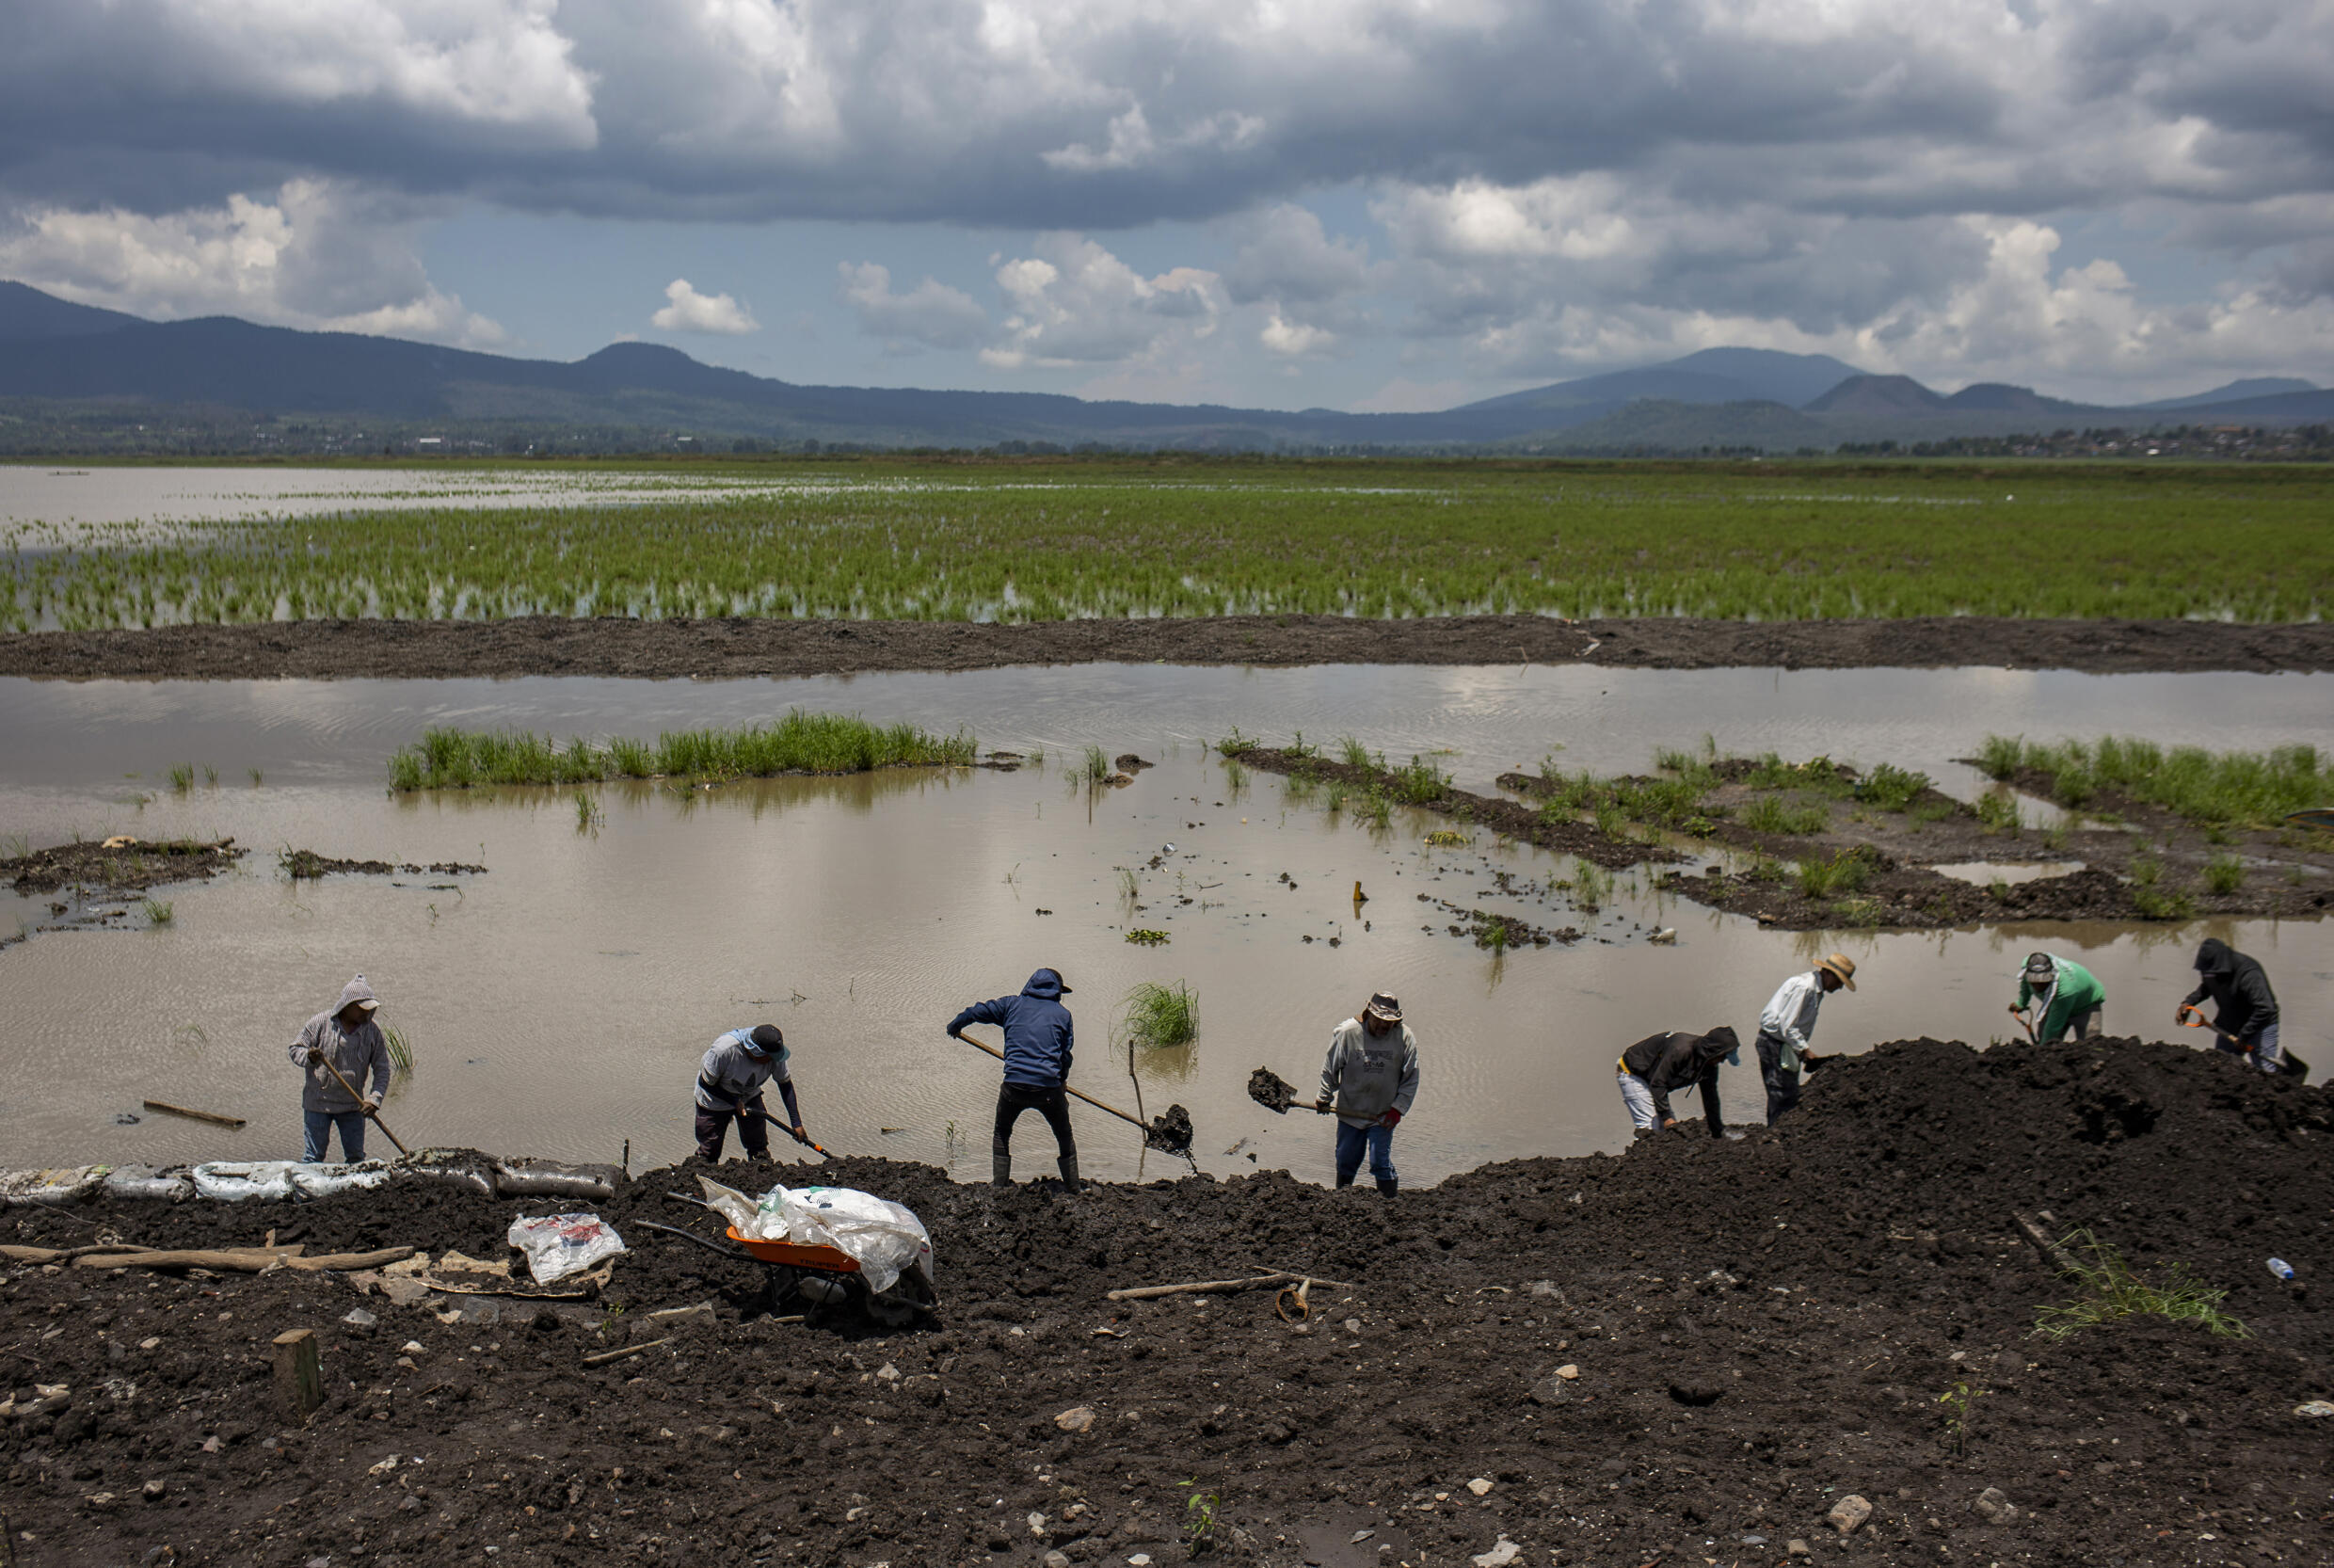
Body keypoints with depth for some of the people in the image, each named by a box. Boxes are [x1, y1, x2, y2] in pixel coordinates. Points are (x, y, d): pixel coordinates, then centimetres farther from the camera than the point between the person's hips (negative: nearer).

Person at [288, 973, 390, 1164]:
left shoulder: (372, 1031, -2)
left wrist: (374, 1099, -14)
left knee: (356, 1157, 7)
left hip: (352, 1105, 2)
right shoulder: (320, 1022, -9)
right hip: (317, 1103, -2)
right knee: (314, 1156, 1)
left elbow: (382, 1069, 0)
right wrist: (309, 1057, -25)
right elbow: (295, 1050, -1)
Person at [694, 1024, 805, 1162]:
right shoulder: (724, 1050, -39)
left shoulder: (774, 1055, -26)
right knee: (709, 1154, 5)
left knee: (758, 1148, 1)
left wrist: (796, 1123, -10)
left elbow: (785, 1083, -10)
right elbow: (705, 1083, -23)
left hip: (749, 1097, 3)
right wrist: (734, 1102, -26)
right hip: (714, 1100, -3)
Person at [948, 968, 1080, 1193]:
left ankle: (999, 1183, 22)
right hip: (1048, 1088, 0)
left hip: (1014, 1085, 1)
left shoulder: (1012, 1004, 11)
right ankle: (1072, 1189, 19)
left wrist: (954, 1026, 31)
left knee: (1001, 1133, 24)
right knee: (1065, 1138, 19)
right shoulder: (1063, 1014, 11)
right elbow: (1066, 1053, 12)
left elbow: (976, 1012, 13)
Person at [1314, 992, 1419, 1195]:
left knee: (1380, 1162, -9)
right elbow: (1330, 1069, 1)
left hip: (1383, 1116, -1)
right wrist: (1323, 1098, 9)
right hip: (1349, 1112, 1)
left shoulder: (1405, 1038, -10)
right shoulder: (1346, 1033, -14)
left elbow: (1411, 1080, -1)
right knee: (1345, 1161, 13)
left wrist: (1398, 1109, -7)